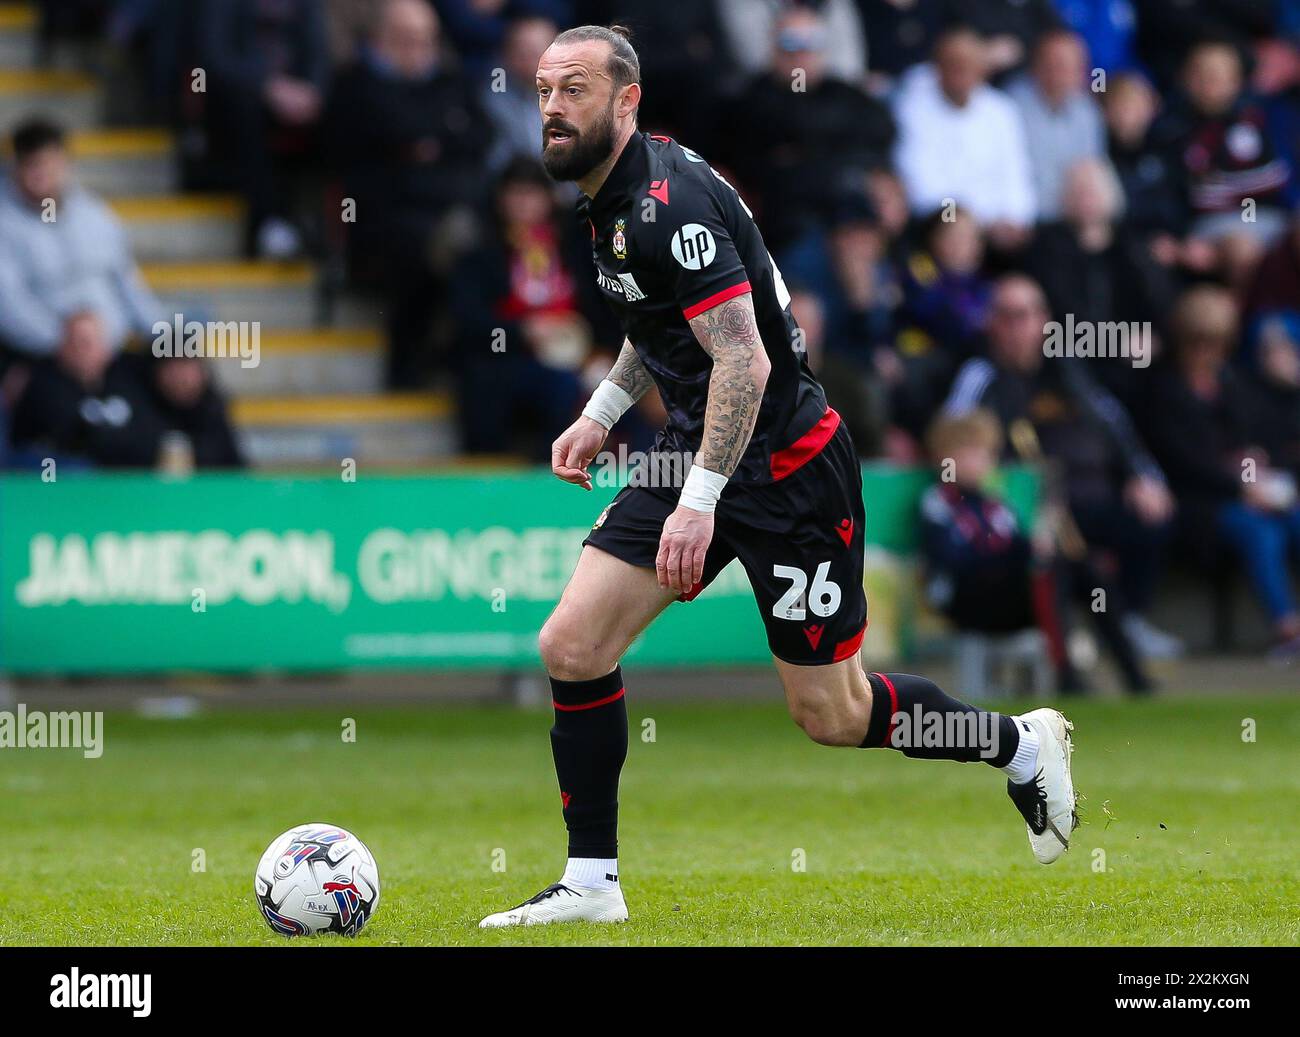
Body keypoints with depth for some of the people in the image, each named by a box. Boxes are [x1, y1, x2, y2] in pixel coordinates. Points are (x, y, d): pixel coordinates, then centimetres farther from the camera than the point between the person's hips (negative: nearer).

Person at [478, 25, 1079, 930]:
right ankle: (592, 884, 4)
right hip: (696, 453, 9)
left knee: (832, 714, 2)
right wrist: (603, 411, 18)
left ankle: (1023, 746, 25)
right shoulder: (613, 195, 7)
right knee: (571, 649, -4)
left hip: (787, 467, -9)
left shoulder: (666, 203, -23)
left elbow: (745, 360, -28)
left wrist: (700, 498, -32)